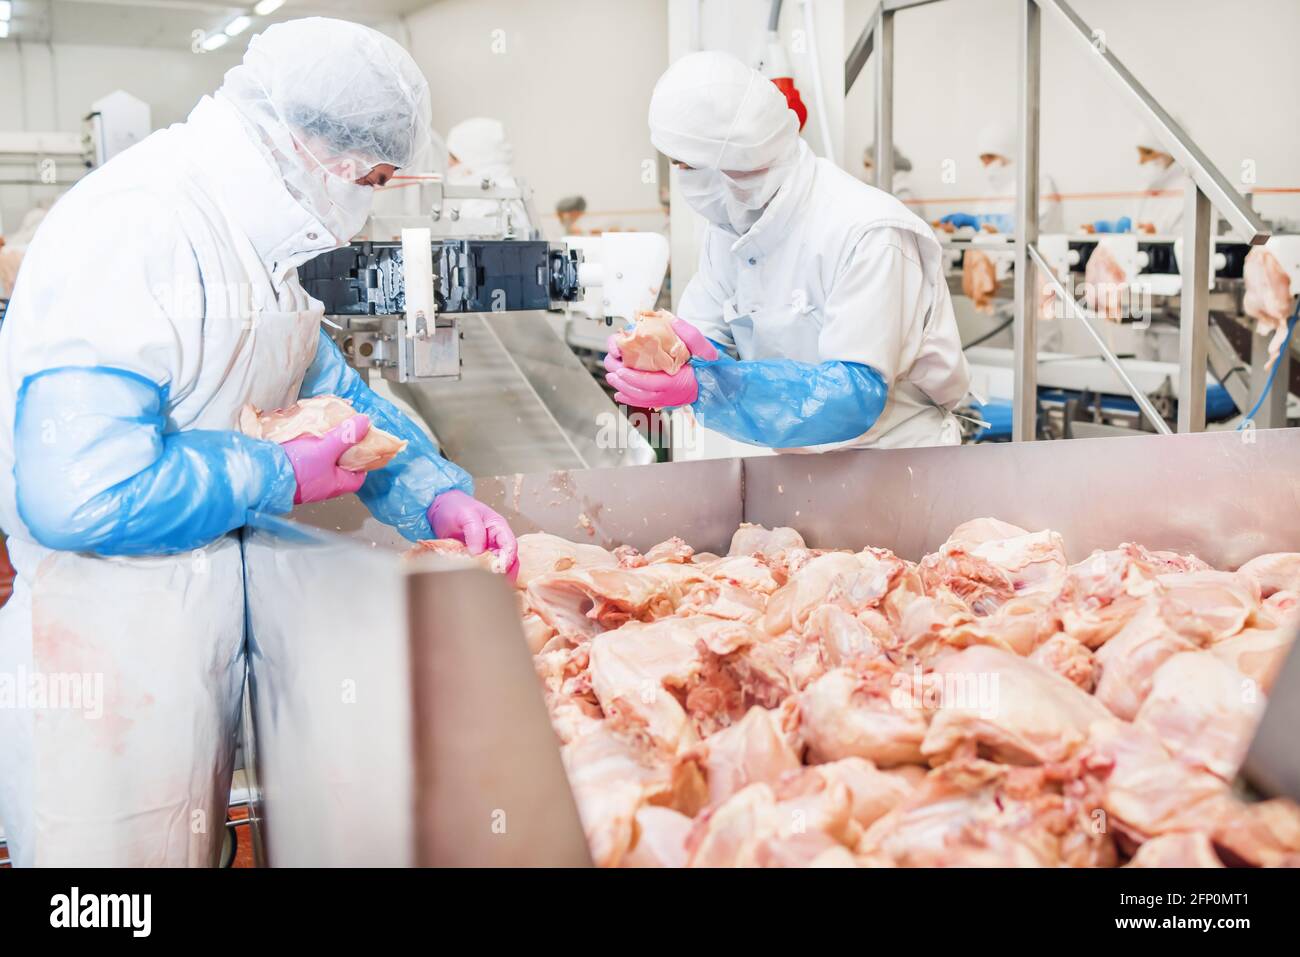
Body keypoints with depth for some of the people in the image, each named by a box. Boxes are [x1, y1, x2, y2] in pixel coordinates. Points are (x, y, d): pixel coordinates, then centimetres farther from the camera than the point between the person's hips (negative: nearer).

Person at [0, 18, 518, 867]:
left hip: (199, 627, 9)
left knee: (194, 840, 21)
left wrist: (438, 495, 0)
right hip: (102, 659, -9)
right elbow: (79, 494, -32)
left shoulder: (250, 239, 7)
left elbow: (333, 388, 16)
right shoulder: (135, 231, -25)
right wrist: (283, 477, -19)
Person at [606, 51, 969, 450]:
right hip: (802, 466, 7)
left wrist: (709, 386, -35)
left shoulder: (867, 234, -20)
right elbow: (700, 339, 5)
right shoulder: (730, 224, 2)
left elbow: (859, 395, -26)